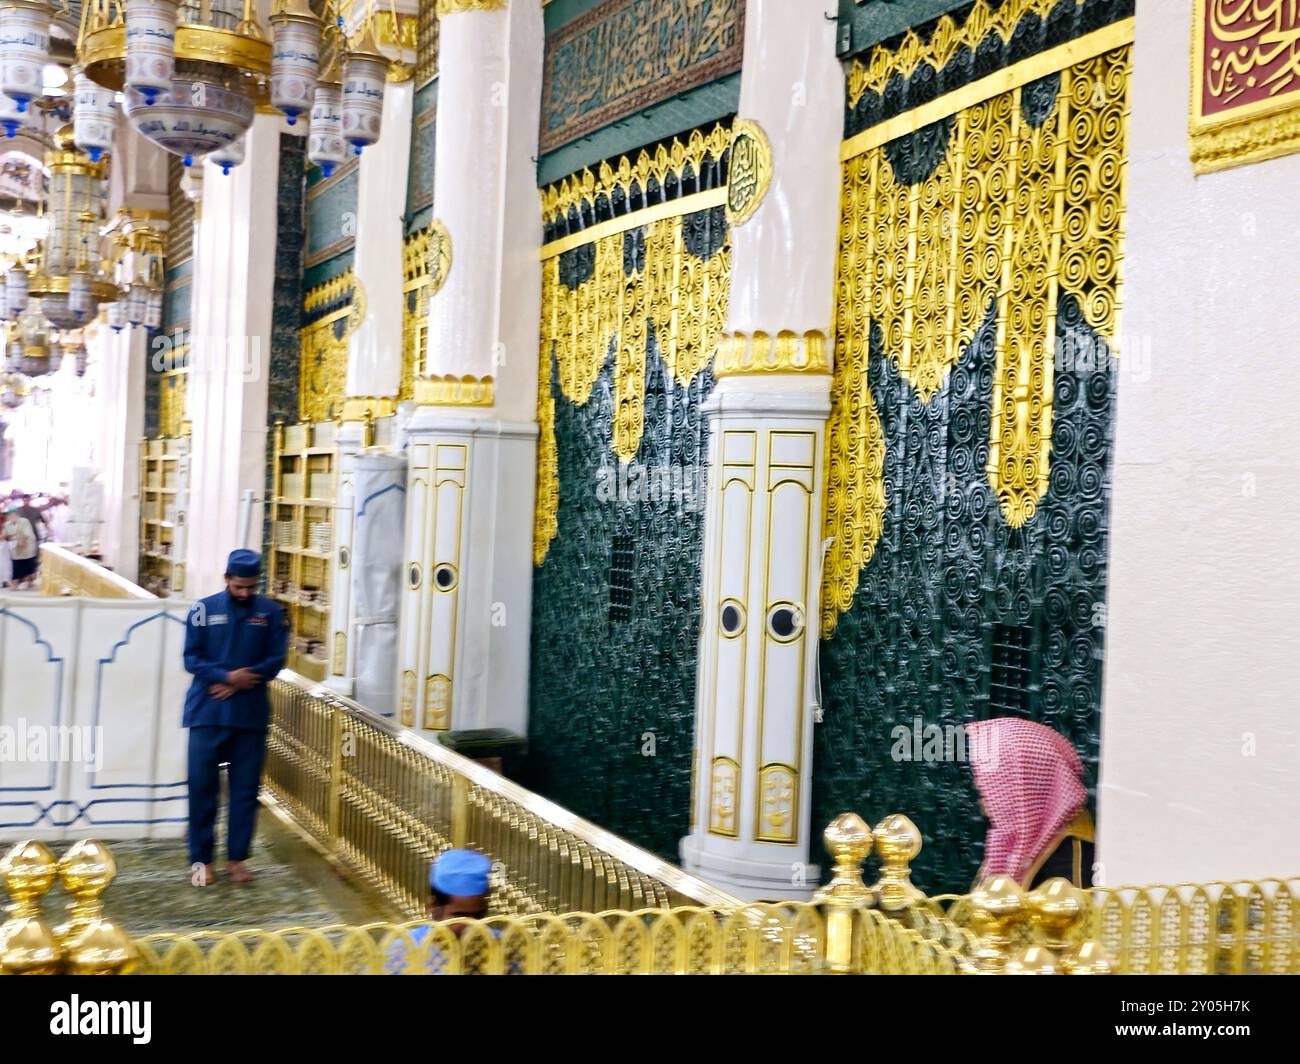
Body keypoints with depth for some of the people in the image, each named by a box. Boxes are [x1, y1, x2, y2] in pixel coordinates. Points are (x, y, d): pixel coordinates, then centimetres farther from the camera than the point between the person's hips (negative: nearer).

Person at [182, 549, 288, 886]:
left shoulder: (270, 613, 4)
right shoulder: (204, 609, 2)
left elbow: (276, 659, 0)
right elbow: (192, 659, -3)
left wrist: (242, 682, -13)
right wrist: (228, 677, -18)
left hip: (251, 715, 1)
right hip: (207, 714, -1)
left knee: (245, 789, 5)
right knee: (202, 786, 1)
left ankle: (237, 857, 15)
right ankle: (200, 859, 11)